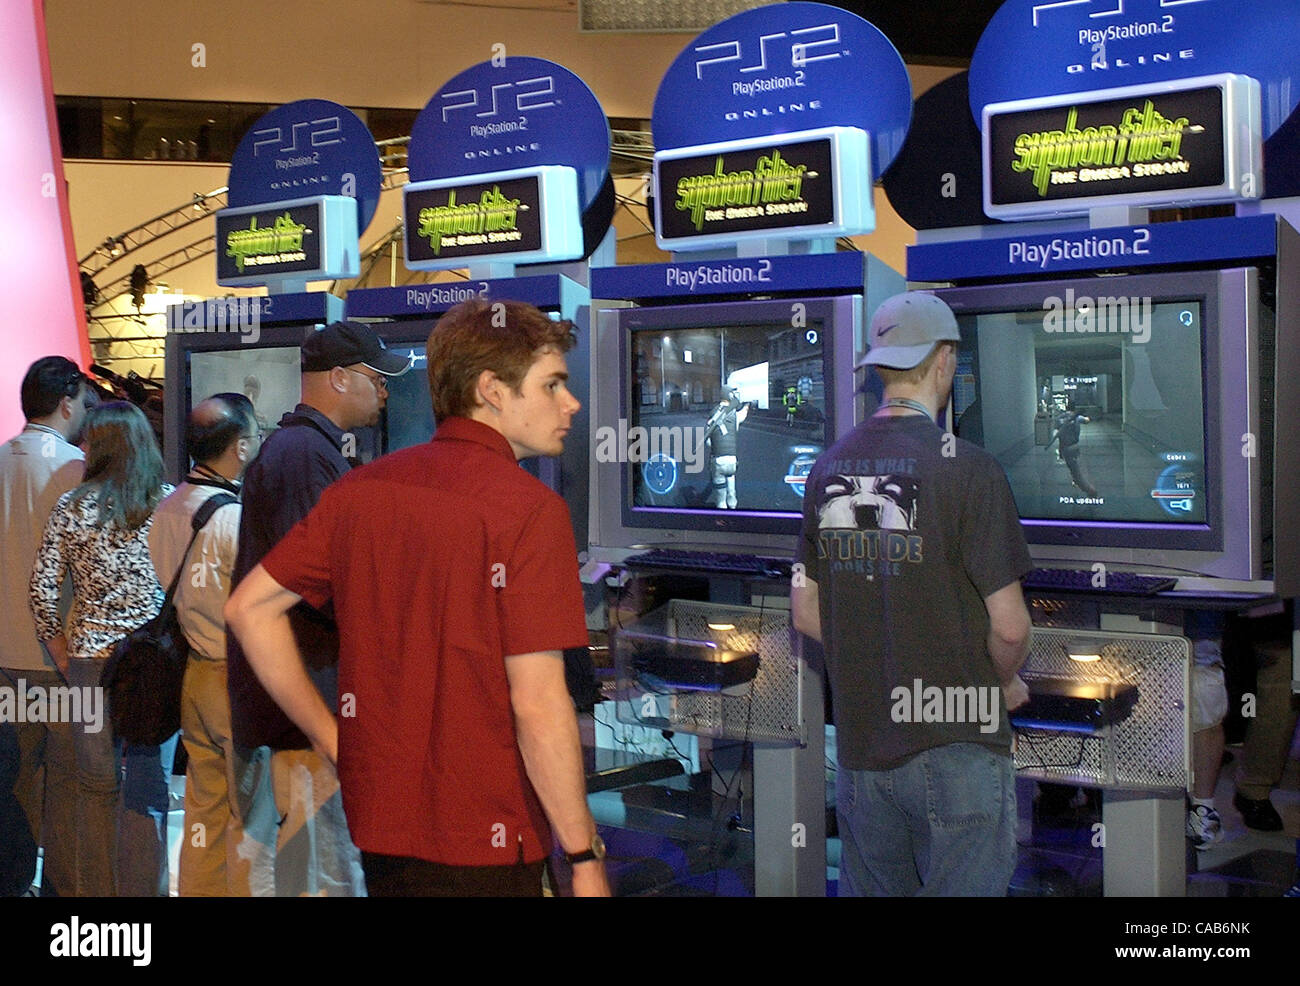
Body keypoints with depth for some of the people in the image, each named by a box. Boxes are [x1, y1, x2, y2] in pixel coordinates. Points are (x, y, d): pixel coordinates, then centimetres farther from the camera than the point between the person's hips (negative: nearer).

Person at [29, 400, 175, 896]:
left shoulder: (72, 507, 1)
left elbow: (41, 588, 0)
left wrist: (63, 654, 9)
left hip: (91, 660, 1)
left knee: (97, 790, 14)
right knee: (148, 794, 4)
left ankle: (97, 890, 22)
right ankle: (143, 889, 8)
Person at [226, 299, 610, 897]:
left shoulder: (360, 489, 5)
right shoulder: (530, 509, -15)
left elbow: (249, 608, 8)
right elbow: (538, 704, -19)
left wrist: (332, 739, 12)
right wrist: (585, 858, -12)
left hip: (377, 822, 6)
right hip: (482, 838, -6)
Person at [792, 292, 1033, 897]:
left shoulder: (829, 467, 4)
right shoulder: (967, 468, -14)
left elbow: (806, 614, 10)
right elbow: (1008, 625, -13)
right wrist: (1006, 684, 7)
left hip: (859, 739, 6)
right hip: (955, 742, -6)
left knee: (873, 889, 17)